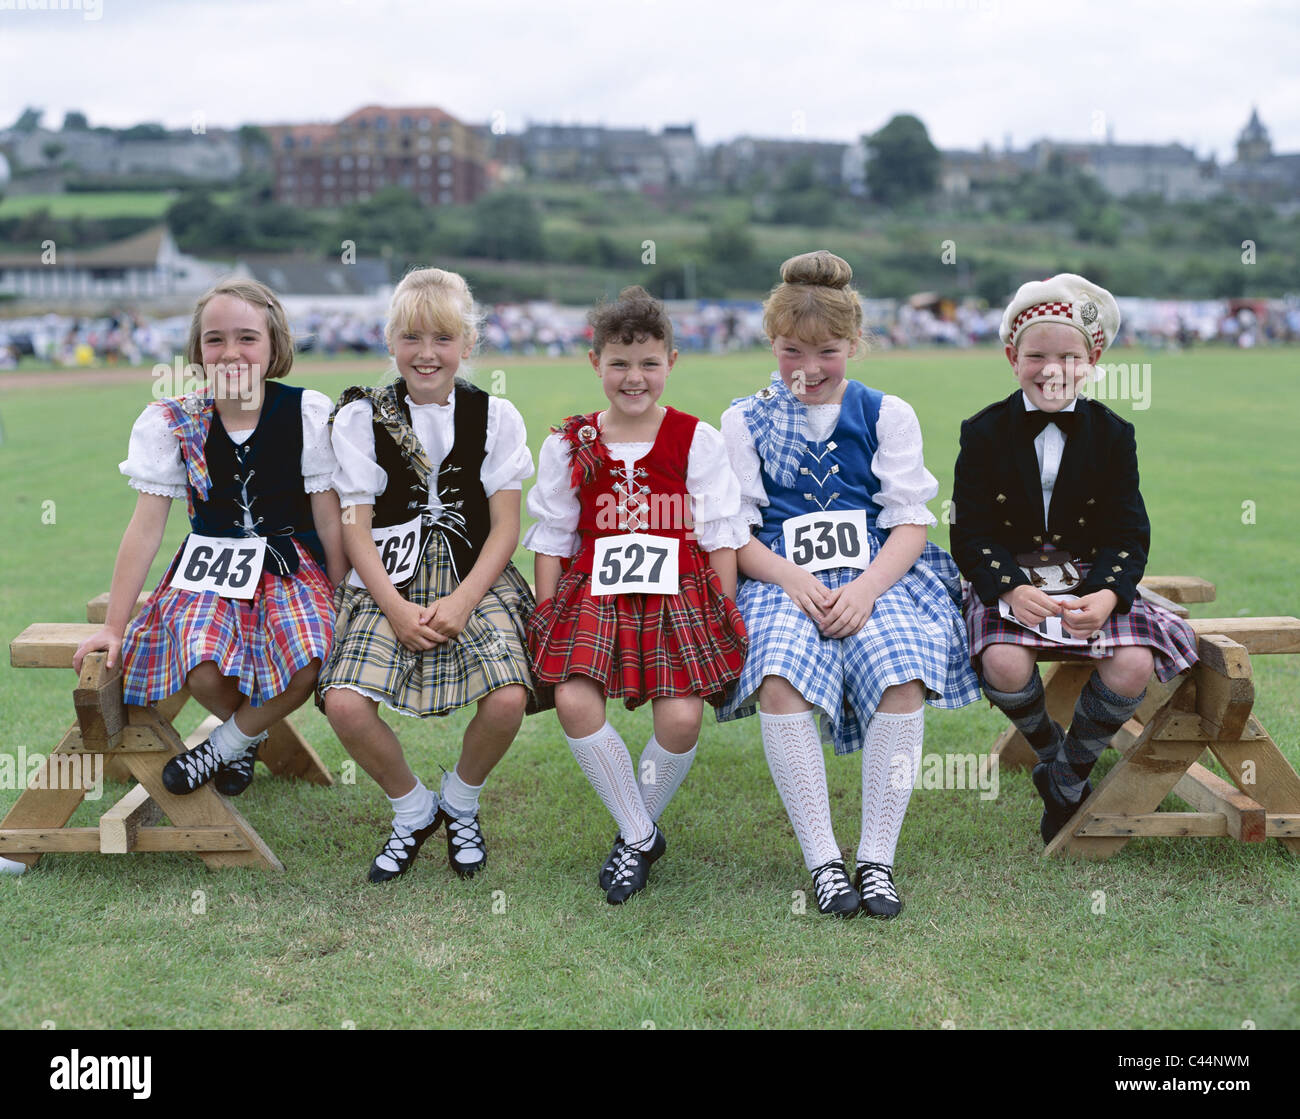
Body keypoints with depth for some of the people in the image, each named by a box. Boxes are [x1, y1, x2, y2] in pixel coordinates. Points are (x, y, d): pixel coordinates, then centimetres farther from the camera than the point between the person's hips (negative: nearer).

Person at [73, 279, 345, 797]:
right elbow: (145, 528, -3)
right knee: (203, 671, -30)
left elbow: (330, 521, -1)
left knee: (306, 665, -31)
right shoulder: (173, 421, -4)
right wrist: (113, 627, -6)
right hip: (209, 566, 1)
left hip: (291, 564, 0)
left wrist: (342, 610, -1)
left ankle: (226, 744, 1)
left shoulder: (307, 414, -7)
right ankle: (249, 732, 8)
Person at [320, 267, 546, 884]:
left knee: (507, 698, -26)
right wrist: (396, 607, -13)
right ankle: (412, 808, 6)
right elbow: (355, 526, 1)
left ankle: (461, 801, 8)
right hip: (387, 584, 0)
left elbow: (505, 527, 2)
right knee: (344, 703, -24)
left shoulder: (495, 416, 6)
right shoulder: (361, 417, 5)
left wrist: (463, 600, -13)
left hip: (476, 581, 0)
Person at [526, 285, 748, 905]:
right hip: (596, 592, 1)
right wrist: (546, 617, 4)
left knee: (681, 716, -20)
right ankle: (641, 836, -3)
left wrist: (725, 618, -1)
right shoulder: (568, 446, 8)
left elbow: (721, 538, 5)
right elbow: (552, 539, 11)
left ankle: (634, 834, 10)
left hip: (681, 593, -1)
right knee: (574, 701, -23)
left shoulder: (697, 440, 5)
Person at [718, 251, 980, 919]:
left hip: (877, 575, 1)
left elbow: (911, 523, 5)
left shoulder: (888, 415, 13)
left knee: (903, 679, -31)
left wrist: (864, 589, -14)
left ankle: (877, 858, -20)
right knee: (779, 681, -33)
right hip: (781, 579, 0)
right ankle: (821, 859, -25)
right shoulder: (745, 421, 12)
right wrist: (796, 582, -15)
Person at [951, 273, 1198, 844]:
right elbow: (971, 534, -5)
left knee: (1134, 665, -25)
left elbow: (1127, 534, -1)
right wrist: (1011, 589, -25)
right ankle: (1049, 749, 4)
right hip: (1007, 579, -1)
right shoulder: (985, 433, 0)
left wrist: (1106, 596, -23)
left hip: (1093, 578, 2)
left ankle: (1066, 778, 2)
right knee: (1005, 663, -32)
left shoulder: (1112, 434, 3)